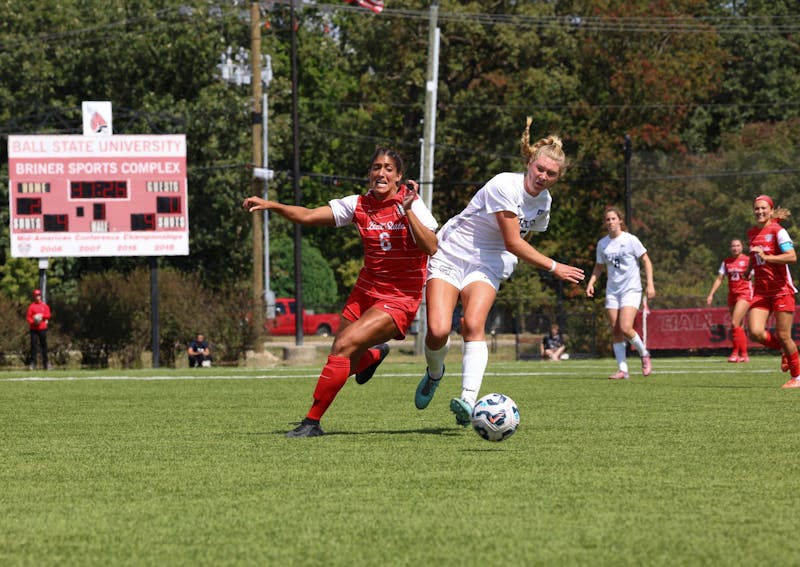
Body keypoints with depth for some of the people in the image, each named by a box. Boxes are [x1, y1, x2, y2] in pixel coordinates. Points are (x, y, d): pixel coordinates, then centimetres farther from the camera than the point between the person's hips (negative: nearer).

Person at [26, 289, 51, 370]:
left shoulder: (45, 306, 10)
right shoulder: (31, 306, 5)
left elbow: (48, 315, 3)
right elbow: (28, 317, 1)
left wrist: (42, 316, -15)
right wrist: (33, 321, -16)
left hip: (42, 328, 1)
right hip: (34, 329, -1)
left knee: (44, 345, 3)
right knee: (33, 345, -6)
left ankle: (45, 363, 8)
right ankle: (32, 363, -4)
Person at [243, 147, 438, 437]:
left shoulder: (411, 204, -11)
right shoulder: (359, 204, 1)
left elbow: (431, 248, -24)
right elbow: (309, 216, -5)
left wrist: (408, 210, -30)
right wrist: (271, 205, -18)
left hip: (398, 300, -6)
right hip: (365, 292, 6)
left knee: (344, 345, -23)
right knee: (342, 365, 9)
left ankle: (312, 421, -14)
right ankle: (374, 354, 47)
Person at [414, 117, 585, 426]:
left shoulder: (544, 202, 4)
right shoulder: (504, 186, -20)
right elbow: (513, 243, -19)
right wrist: (553, 267, -12)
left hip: (486, 266, 4)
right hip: (449, 255, -4)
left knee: (474, 325, -25)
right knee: (438, 332, -19)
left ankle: (468, 401, -37)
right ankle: (434, 374, 16)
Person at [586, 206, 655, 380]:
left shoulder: (630, 240, -6)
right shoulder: (602, 244, 7)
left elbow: (646, 261, -2)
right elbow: (599, 267, 18)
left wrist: (650, 284, -9)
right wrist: (591, 283, 2)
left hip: (631, 290, -5)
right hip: (612, 291, 5)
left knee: (625, 328, -19)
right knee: (616, 331, -1)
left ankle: (644, 354, 7)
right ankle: (622, 370, 2)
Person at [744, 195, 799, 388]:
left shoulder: (777, 231, -8)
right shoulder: (751, 233, 13)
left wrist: (766, 257, -27)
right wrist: (752, 270, 14)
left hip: (782, 290, -5)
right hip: (761, 291, 5)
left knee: (783, 336, -5)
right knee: (755, 333, -13)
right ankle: (784, 350, 15)